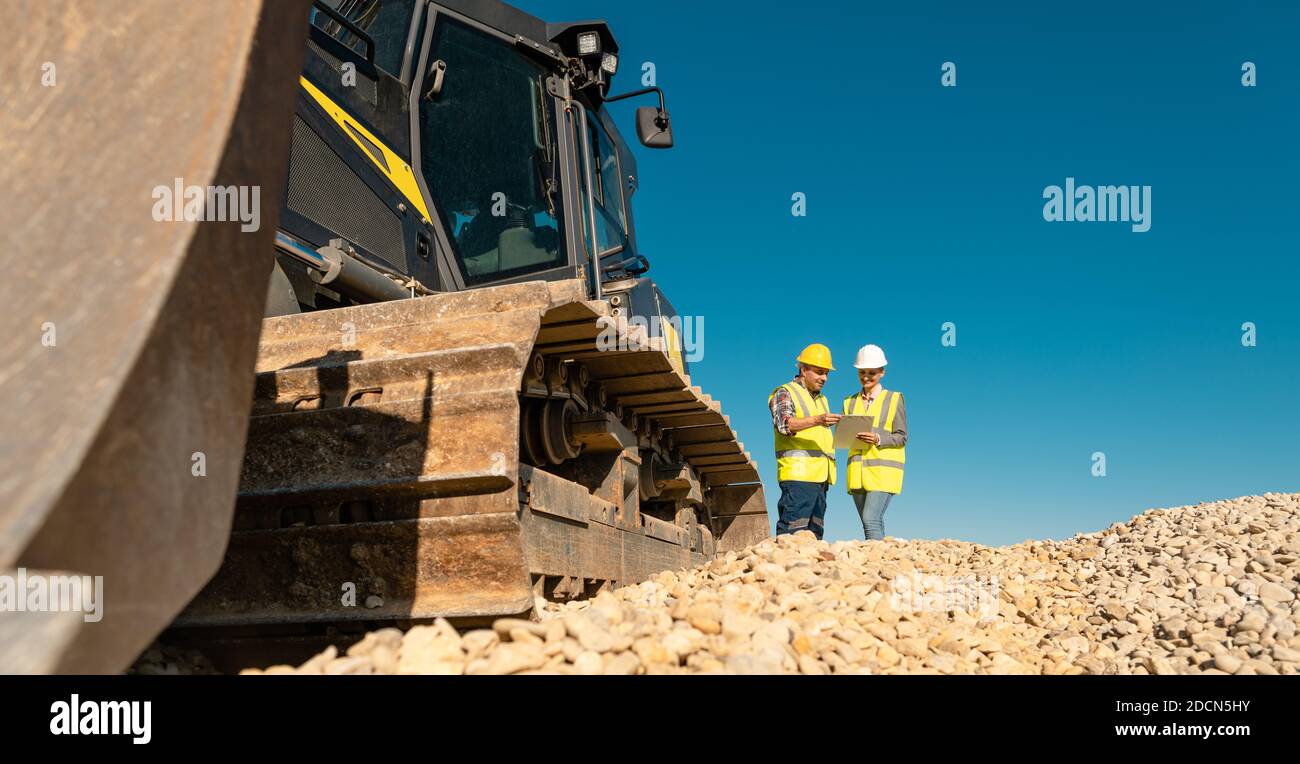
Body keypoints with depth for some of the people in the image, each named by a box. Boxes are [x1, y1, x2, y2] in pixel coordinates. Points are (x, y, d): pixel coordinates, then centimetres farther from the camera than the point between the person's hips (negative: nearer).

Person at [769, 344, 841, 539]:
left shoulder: (821, 399, 26)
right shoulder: (785, 393, 0)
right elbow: (783, 424, -19)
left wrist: (838, 438, 13)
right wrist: (817, 420, -32)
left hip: (820, 476, 8)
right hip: (798, 473, -8)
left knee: (814, 533, 7)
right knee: (793, 531, -15)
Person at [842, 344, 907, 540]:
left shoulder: (894, 398, 2)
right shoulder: (850, 401, 15)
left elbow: (901, 437, -2)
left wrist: (877, 439, -19)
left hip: (883, 469, -5)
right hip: (858, 470, 5)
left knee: (871, 519, -18)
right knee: (874, 524, 7)